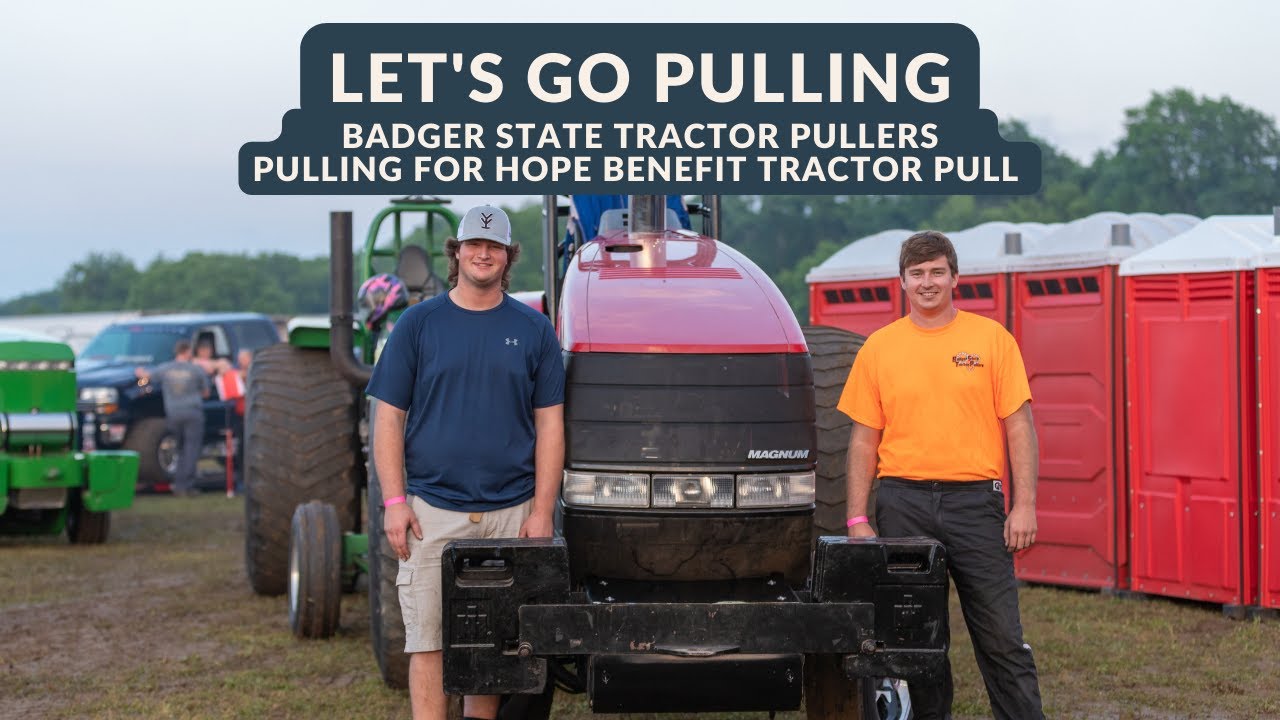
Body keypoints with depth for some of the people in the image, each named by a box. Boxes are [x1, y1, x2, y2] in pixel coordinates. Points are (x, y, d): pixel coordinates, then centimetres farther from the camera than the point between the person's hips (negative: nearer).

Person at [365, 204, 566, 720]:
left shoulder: (534, 329, 6)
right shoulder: (418, 324, 3)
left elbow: (549, 425, 5)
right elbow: (389, 417, 2)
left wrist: (542, 512, -3)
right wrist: (394, 501, -7)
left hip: (511, 513, 1)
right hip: (432, 511, -1)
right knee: (428, 639, -3)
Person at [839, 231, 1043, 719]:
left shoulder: (991, 338, 3)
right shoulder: (879, 348, 7)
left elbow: (1019, 426, 1)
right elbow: (864, 439, 8)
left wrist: (1024, 505, -7)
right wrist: (858, 518, 2)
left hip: (975, 500, -1)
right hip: (903, 503, 2)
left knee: (1002, 636, -2)